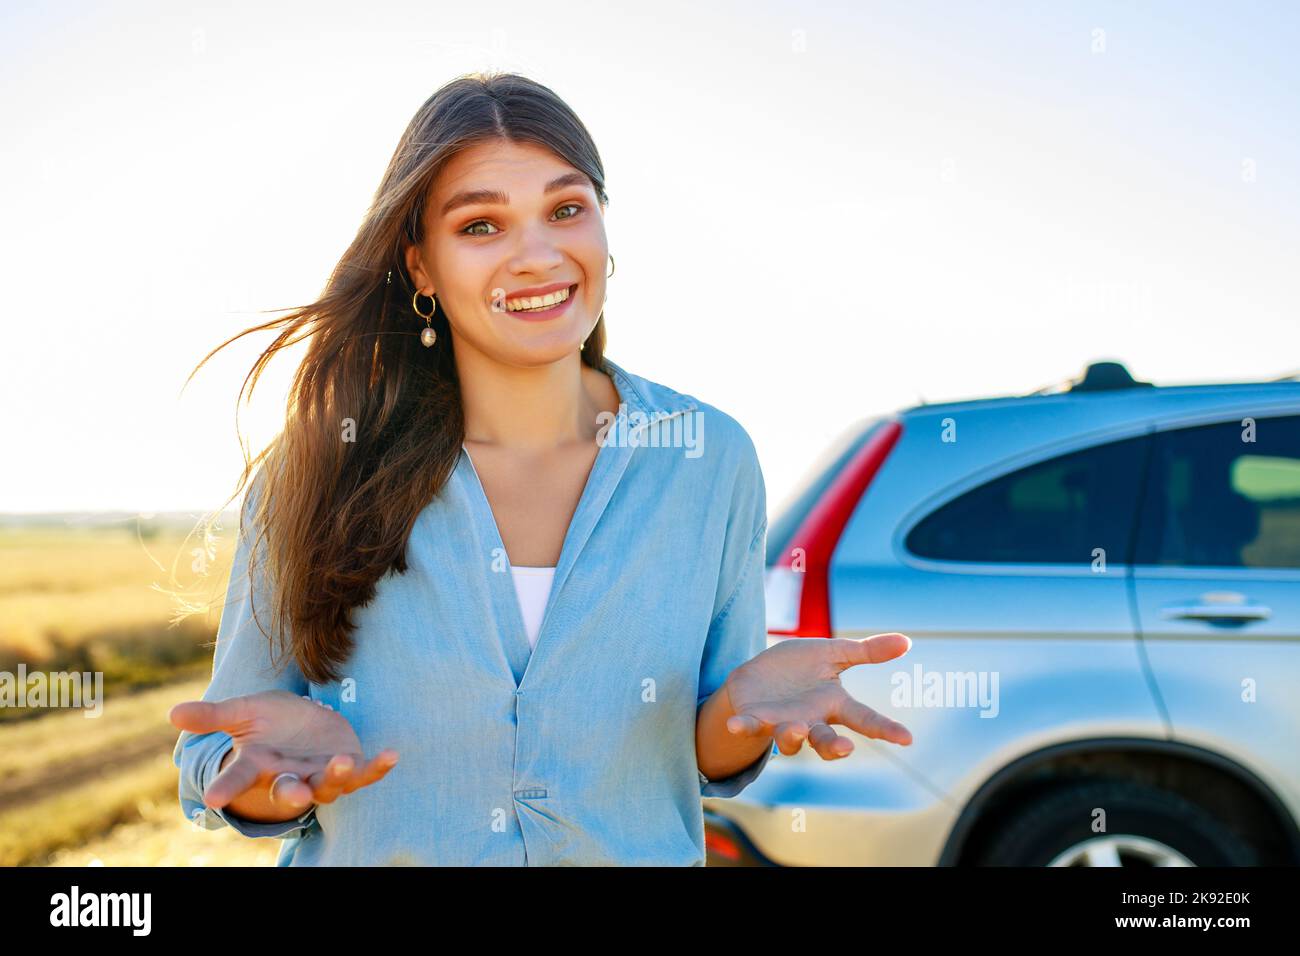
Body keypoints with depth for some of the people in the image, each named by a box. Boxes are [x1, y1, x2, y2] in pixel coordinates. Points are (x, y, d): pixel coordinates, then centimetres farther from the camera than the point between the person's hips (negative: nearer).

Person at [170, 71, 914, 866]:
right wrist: (282, 764, -28)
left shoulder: (710, 461, -11)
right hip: (363, 853, -1)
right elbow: (214, 774, -8)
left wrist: (746, 699, -23)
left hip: (640, 852, 1)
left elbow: (711, 761, -3)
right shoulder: (322, 472, -15)